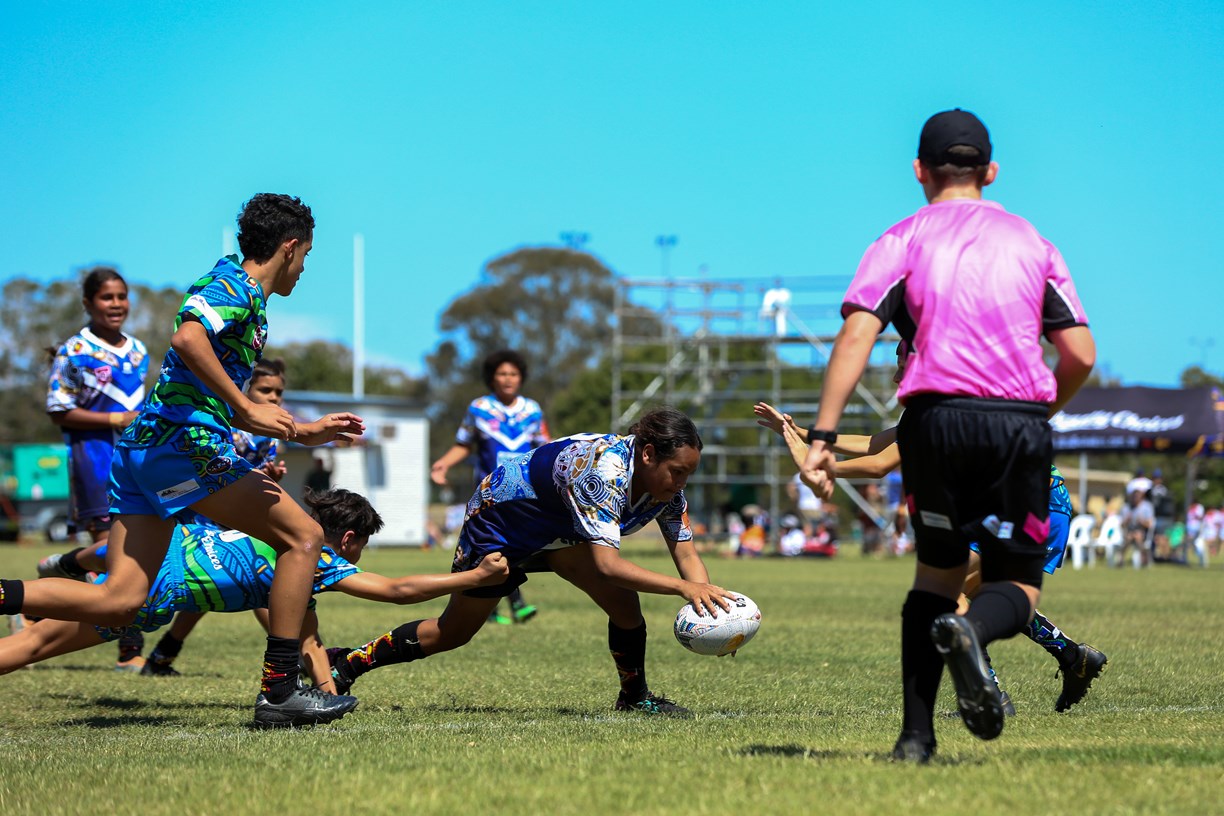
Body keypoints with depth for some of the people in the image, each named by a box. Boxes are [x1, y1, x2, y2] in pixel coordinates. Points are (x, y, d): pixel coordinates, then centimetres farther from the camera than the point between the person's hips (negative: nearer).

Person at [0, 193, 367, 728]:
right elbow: (188, 339, -23)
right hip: (184, 443, -9)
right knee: (302, 537, -2)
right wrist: (247, 410, -20)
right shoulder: (234, 283, -3)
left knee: (118, 602, -1)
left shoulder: (247, 300, 27)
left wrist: (302, 431, 35)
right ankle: (279, 691, -5)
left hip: (141, 444, 9)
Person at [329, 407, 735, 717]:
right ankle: (347, 664, 24)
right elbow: (606, 563, -47)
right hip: (499, 517, -6)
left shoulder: (666, 482, -17)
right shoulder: (605, 469, -41)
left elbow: (686, 554, -15)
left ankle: (635, 696, -8)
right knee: (453, 632, 7)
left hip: (558, 528, 6)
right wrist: (682, 586, -54)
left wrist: (710, 601, -34)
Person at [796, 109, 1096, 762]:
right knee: (1017, 586, 9)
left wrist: (822, 435, -9)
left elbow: (857, 334, -5)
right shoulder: (1032, 242, 17)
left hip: (937, 417, 0)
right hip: (1021, 425, 0)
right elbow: (1080, 354, 10)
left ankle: (916, 737, 6)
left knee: (938, 572, 17)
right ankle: (971, 629, -28)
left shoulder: (904, 239, 10)